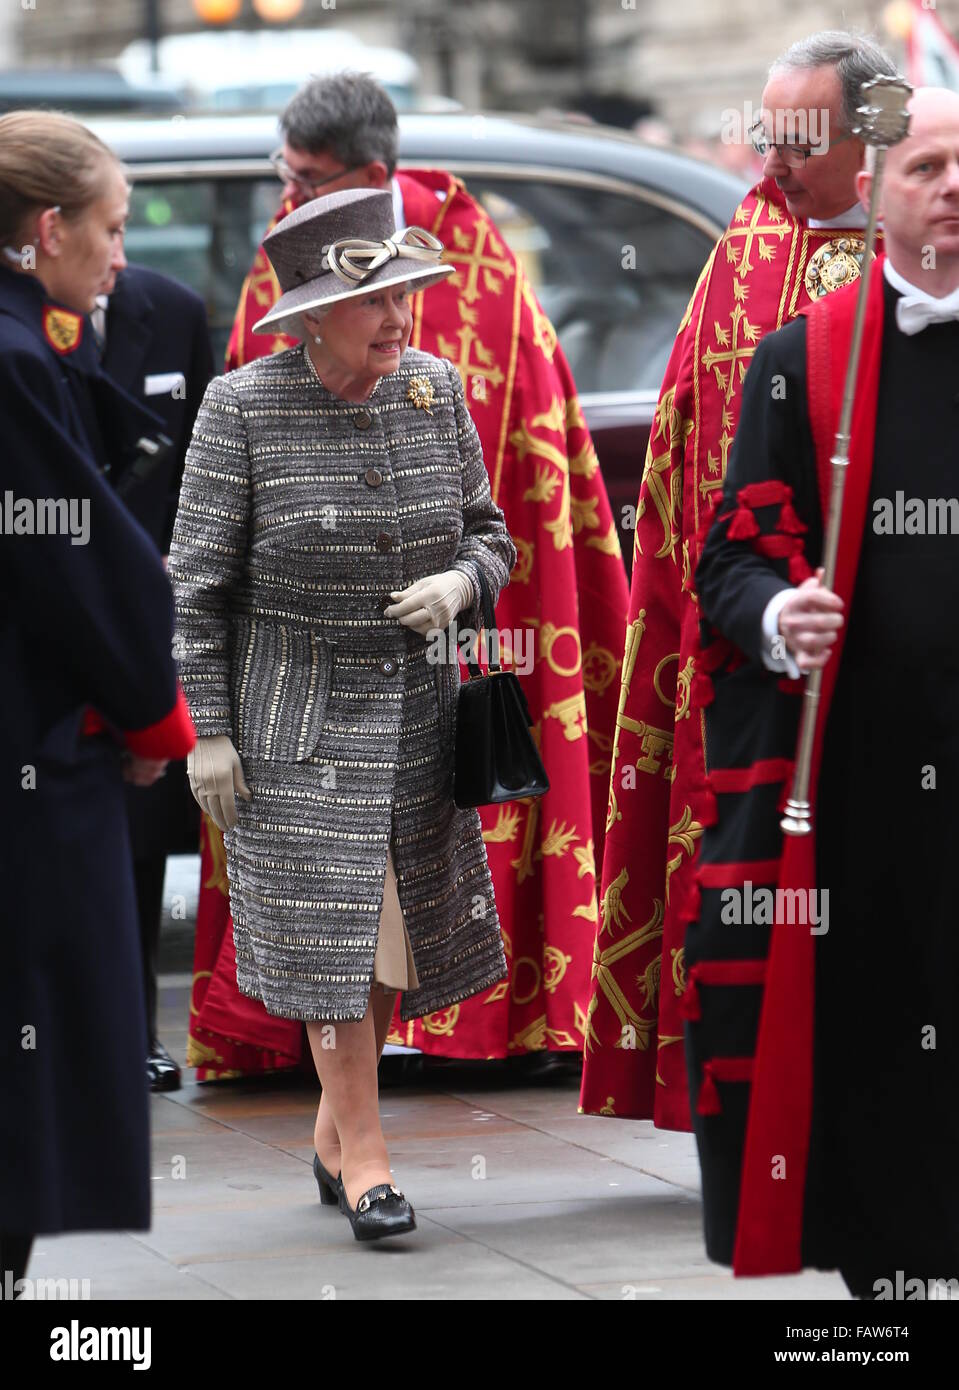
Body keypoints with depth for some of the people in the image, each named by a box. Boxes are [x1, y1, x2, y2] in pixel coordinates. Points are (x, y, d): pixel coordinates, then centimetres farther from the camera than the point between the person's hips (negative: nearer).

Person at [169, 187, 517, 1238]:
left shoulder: (435, 390, 0)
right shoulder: (242, 407, -11)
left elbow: (490, 536, 9)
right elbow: (198, 581, -7)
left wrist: (457, 584, -14)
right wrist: (209, 729, -10)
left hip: (414, 707, 4)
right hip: (296, 712, -4)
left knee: (393, 924, 8)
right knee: (326, 922, -5)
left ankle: (332, 1130, 25)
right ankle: (361, 1153, 3)